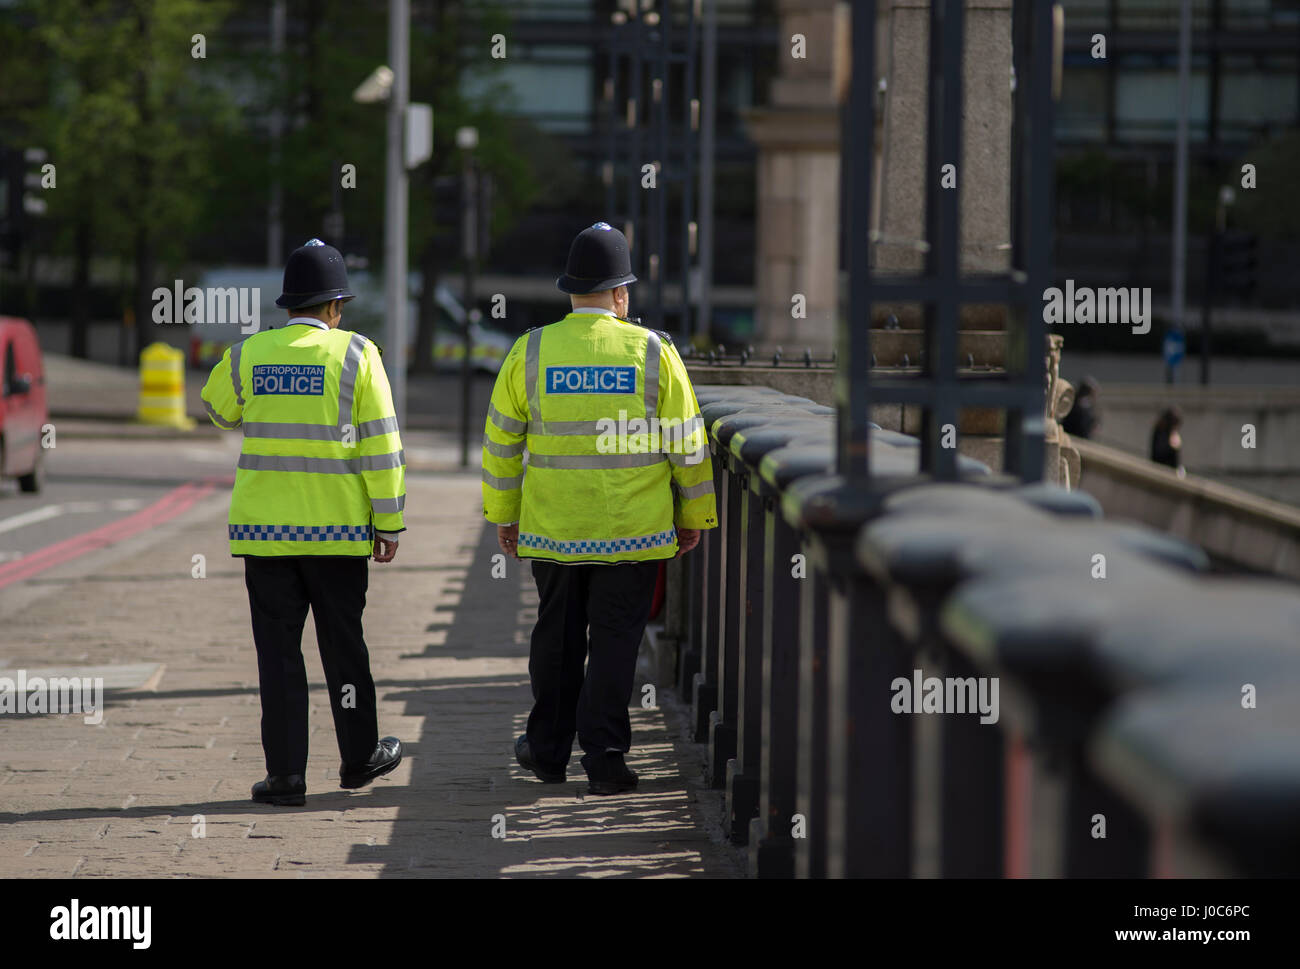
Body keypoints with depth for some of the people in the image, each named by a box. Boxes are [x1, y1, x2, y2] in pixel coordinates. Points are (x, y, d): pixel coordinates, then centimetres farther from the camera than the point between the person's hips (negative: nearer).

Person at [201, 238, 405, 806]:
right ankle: (359, 757, 25)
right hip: (338, 529, -1)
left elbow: (218, 410, 23)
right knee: (343, 644, 12)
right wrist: (389, 521, 0)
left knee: (278, 649, 4)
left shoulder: (247, 355, 2)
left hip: (263, 527, 1)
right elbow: (380, 445, -5)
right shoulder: (355, 355, -4)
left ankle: (286, 774, 2)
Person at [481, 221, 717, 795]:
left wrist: (503, 514, 15)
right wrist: (694, 516, 11)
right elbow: (688, 443, 0)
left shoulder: (530, 352, -2)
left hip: (552, 529, 2)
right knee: (615, 639, 3)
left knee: (557, 636, 15)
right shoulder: (654, 352, -5)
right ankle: (604, 757, 0)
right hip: (635, 530, -2)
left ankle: (548, 750, 23)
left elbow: (501, 440, 4)